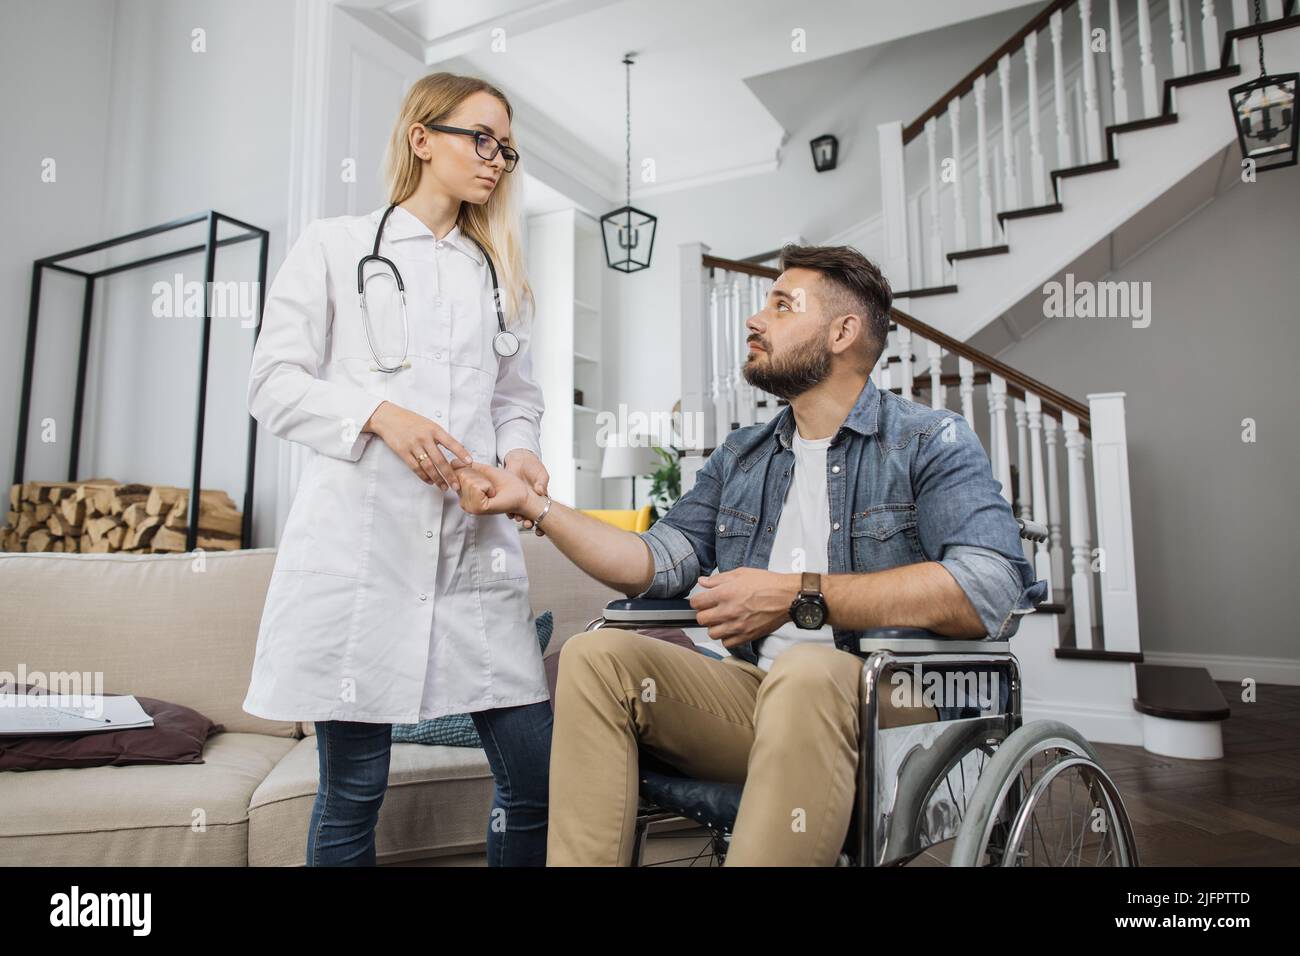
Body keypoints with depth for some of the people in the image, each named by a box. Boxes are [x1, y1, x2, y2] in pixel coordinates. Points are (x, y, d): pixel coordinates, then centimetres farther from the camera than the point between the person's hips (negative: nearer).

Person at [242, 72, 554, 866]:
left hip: (476, 542, 4)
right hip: (361, 537, -3)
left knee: (536, 771, -1)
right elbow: (274, 384, 3)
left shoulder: (500, 274, 22)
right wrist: (379, 414, -14)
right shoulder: (335, 247, 10)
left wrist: (520, 451, -2)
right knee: (353, 786, 3)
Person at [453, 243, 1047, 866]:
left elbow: (991, 591, -19)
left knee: (804, 673, -37)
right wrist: (532, 503, 4)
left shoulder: (931, 442, -2)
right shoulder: (739, 458, 17)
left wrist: (795, 595, -19)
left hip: (890, 701, -5)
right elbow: (658, 563, 11)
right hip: (754, 692, 5)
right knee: (595, 656, -13)